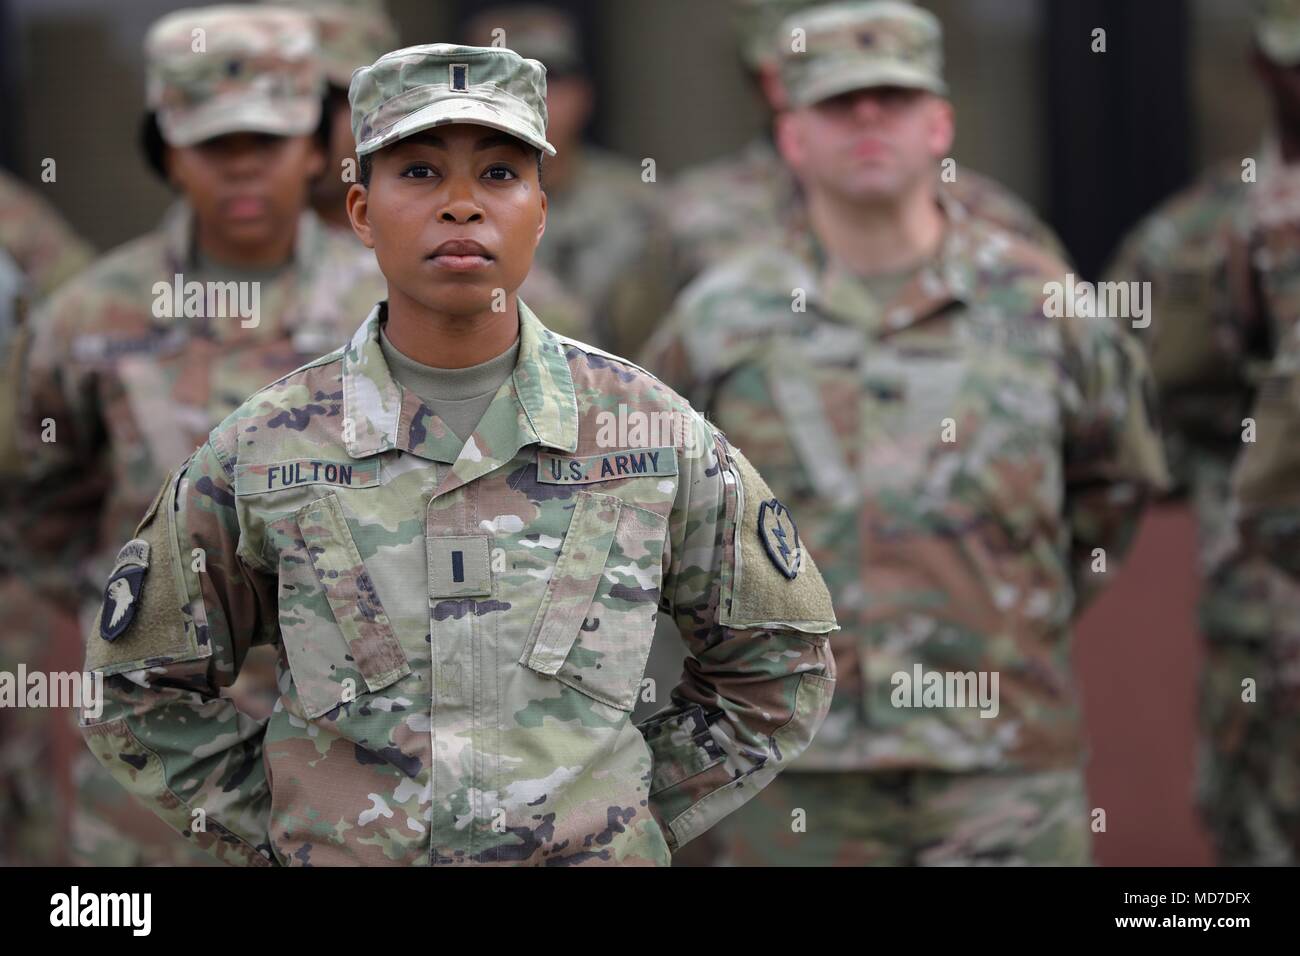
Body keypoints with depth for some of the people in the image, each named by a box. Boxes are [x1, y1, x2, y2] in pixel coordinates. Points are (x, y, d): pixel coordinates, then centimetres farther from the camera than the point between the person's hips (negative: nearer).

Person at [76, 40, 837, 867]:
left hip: (594, 852, 0)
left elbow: (779, 664, 7)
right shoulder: (265, 449, -4)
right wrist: (277, 830, -2)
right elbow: (143, 690, 5)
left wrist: (639, 814, 0)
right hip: (337, 852, 0)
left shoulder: (649, 429, -3)